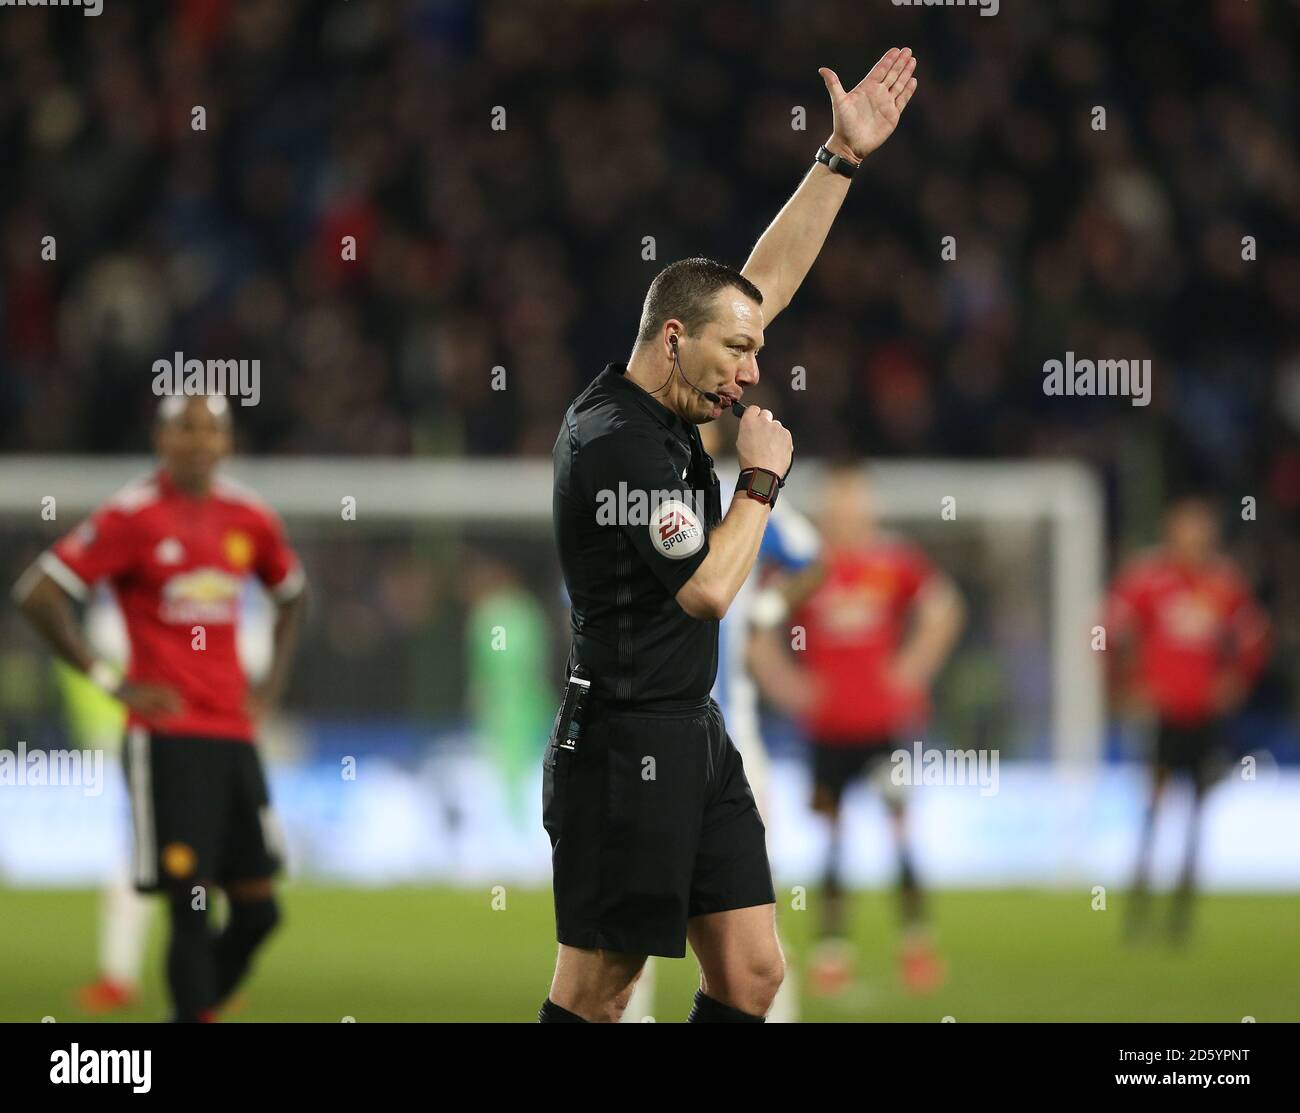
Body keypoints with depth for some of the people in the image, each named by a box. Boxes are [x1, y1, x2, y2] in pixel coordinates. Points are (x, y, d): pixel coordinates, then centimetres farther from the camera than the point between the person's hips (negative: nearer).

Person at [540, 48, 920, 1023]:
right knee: (593, 995, -4)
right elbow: (708, 588, -20)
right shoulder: (617, 447, -19)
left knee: (752, 974, 6)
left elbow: (768, 282, 17)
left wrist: (844, 157, 14)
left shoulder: (661, 407, 8)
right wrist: (763, 481, -7)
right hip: (625, 748, -10)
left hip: (695, 737, 10)